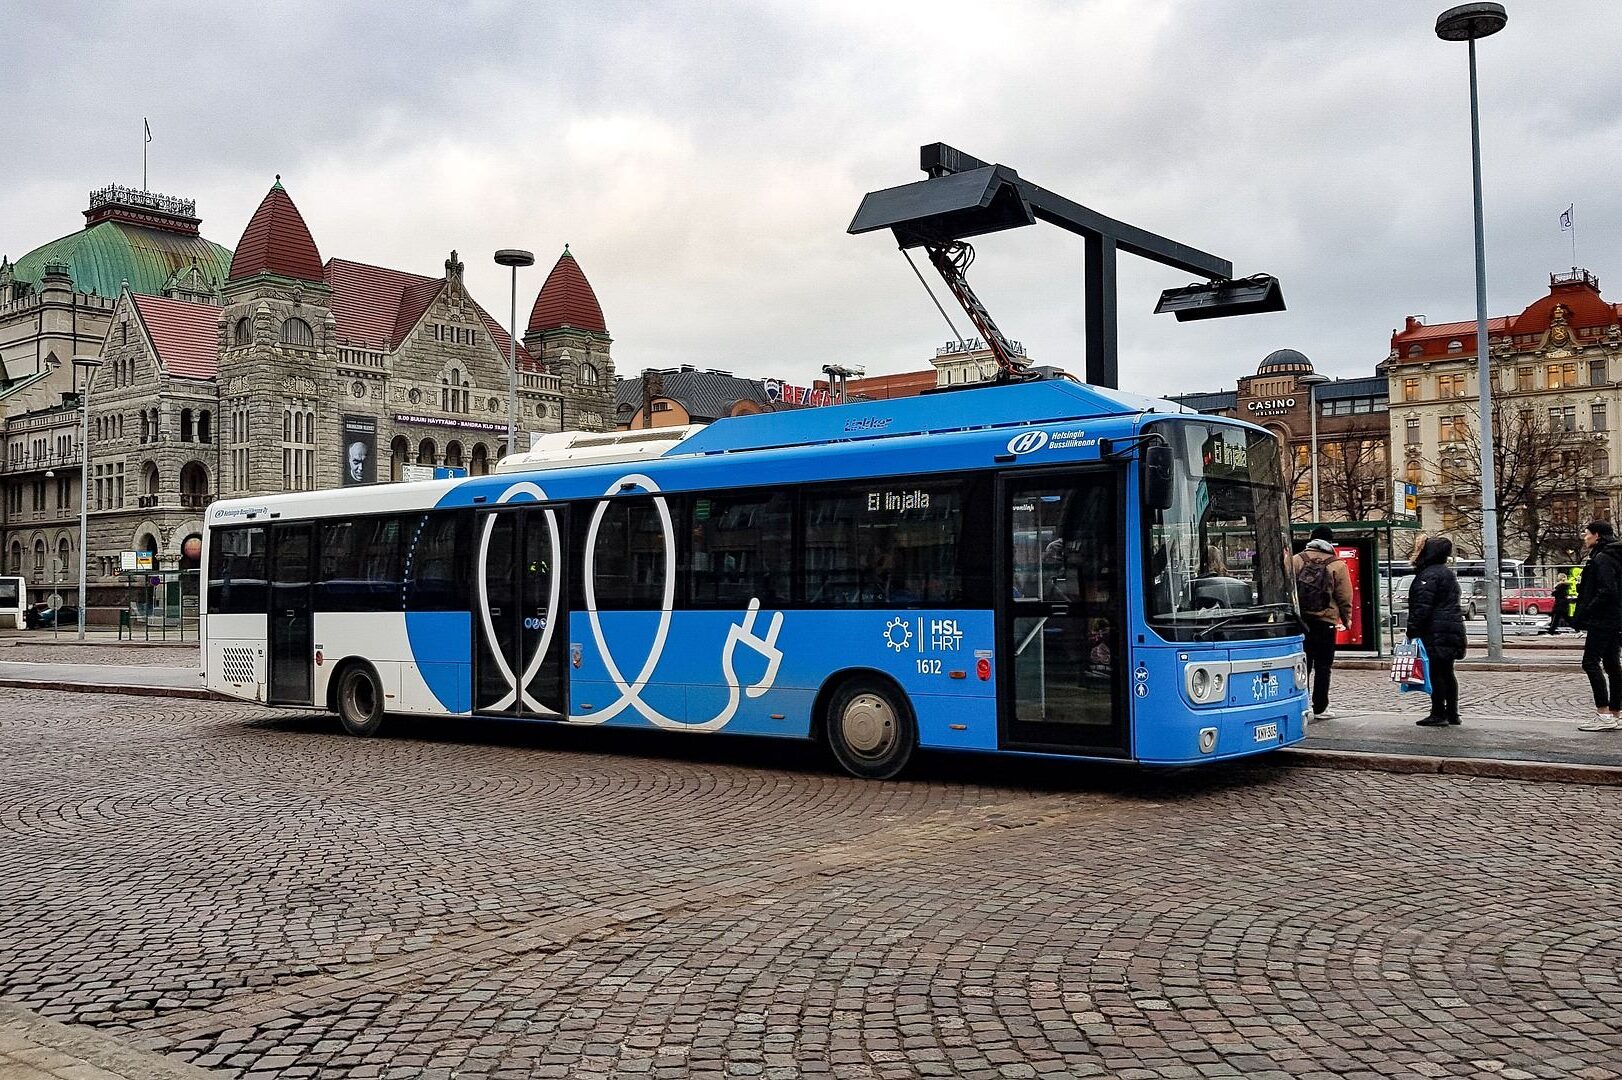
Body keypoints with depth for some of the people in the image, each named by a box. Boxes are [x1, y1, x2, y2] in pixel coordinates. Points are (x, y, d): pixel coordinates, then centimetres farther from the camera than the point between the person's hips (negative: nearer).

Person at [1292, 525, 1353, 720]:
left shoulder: (1296, 560, 2)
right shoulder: (1337, 566, -5)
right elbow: (1345, 597, -2)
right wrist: (1346, 619, 11)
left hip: (1300, 621, 3)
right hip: (1325, 622, -3)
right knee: (1322, 666, 4)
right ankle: (1320, 708, 6)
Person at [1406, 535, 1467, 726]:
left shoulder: (1429, 575, -13)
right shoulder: (1448, 574, 19)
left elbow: (1422, 606, -19)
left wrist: (1413, 632, -18)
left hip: (1436, 633, -10)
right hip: (1453, 630, 10)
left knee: (1435, 673, -6)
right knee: (1447, 673, 14)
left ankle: (1438, 714, -5)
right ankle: (1452, 714, 18)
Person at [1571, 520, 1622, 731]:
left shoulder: (1602, 559, -14)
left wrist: (1585, 613, -19)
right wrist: (1582, 586, 11)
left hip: (1602, 620, -10)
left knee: (1590, 662, -10)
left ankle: (1604, 715, -14)